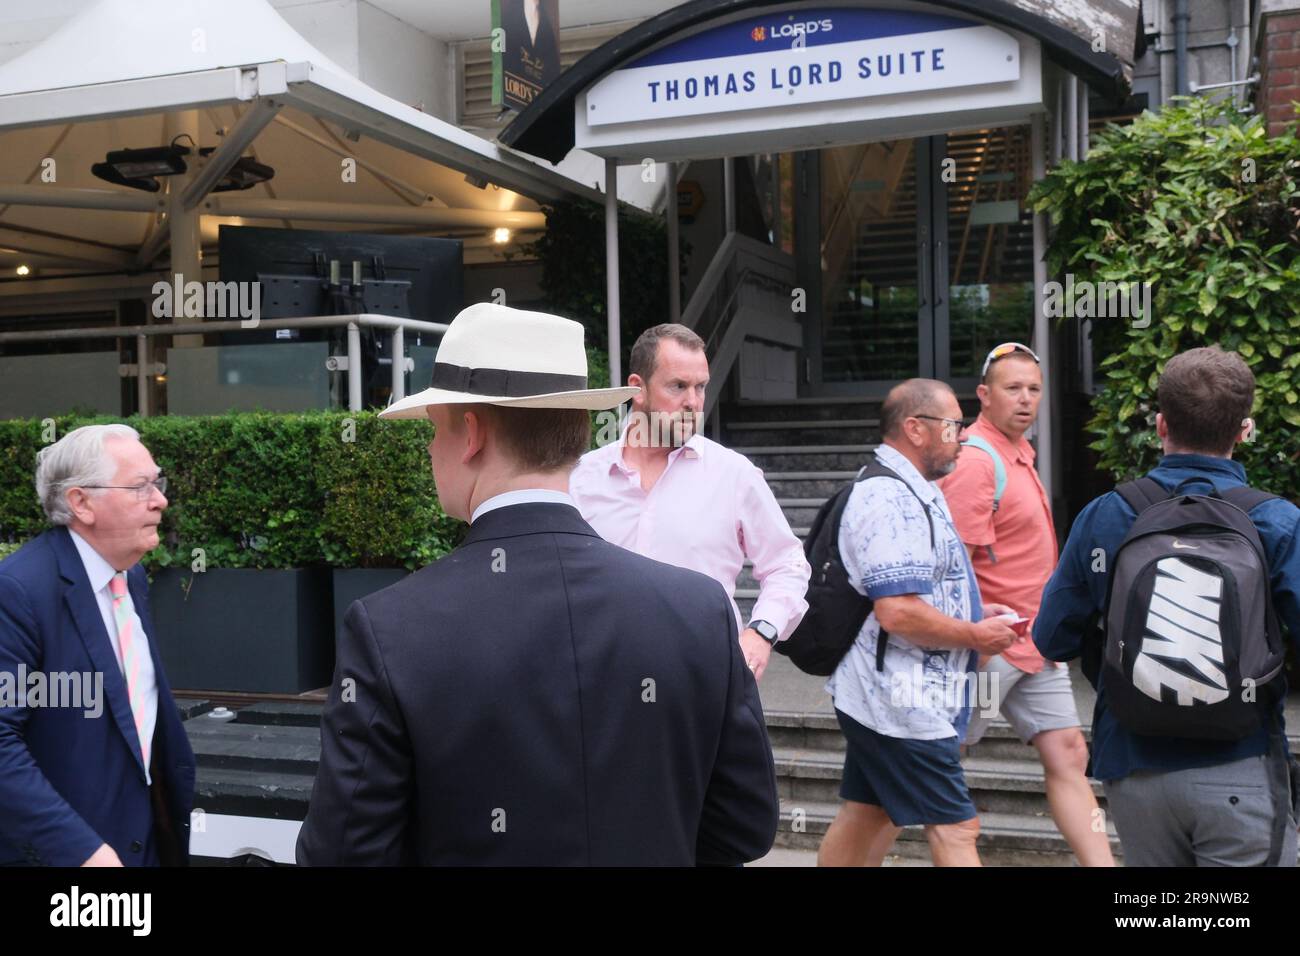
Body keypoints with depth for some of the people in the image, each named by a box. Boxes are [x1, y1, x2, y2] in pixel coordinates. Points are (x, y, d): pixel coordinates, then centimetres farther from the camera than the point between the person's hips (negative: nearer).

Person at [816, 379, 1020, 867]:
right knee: (956, 829, -4)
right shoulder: (892, 500, -19)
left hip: (882, 697, 11)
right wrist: (977, 635, -14)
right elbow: (898, 613, -27)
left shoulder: (909, 492, 16)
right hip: (902, 703, -11)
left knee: (863, 818, 16)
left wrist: (974, 614, 14)